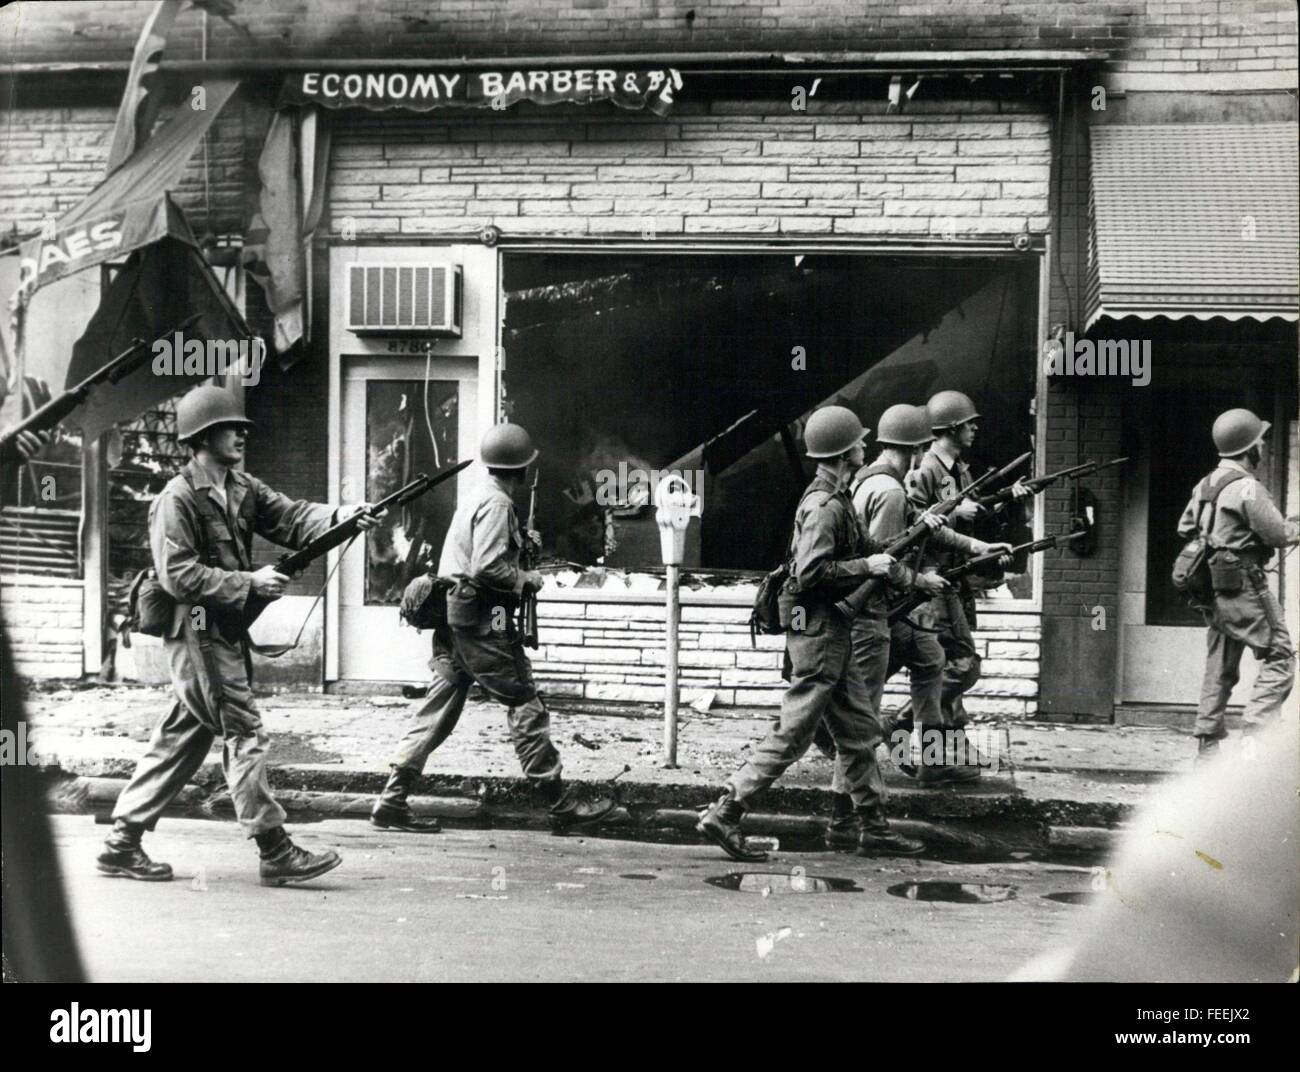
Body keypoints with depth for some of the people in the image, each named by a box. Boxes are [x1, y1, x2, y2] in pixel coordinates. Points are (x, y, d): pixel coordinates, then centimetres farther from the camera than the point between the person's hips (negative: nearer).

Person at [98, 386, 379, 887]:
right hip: (198, 632, -9)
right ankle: (276, 853, -4)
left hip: (225, 631, 9)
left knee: (183, 737, 11)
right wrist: (248, 583, -20)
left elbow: (290, 517, 0)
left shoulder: (244, 489, 12)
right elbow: (178, 576, -18)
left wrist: (341, 517, -17)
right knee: (244, 734, -7)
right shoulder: (178, 499, -12)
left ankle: (123, 844, 17)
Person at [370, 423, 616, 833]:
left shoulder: (476, 497, 16)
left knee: (438, 712, 9)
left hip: (454, 620, 9)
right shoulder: (497, 504, -14)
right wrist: (526, 579, -9)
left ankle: (392, 801, 6)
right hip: (482, 624, -9)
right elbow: (486, 568, -22)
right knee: (526, 708, -2)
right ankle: (561, 806, 3)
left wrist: (519, 539, 16)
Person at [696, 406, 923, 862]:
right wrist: (868, 566, -19)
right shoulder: (825, 506, -17)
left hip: (833, 631, 10)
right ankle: (724, 814, -2)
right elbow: (811, 572, -26)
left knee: (859, 732, 13)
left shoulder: (833, 498, 14)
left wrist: (897, 571, 14)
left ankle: (874, 829, 19)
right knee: (792, 734, -6)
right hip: (818, 630, -10)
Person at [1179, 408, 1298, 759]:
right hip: (1244, 586, -9)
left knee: (1219, 669, 12)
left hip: (1213, 586, 9)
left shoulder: (1205, 485, 11)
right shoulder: (1247, 488, -15)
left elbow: (1185, 528, 20)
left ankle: (1207, 743, 12)